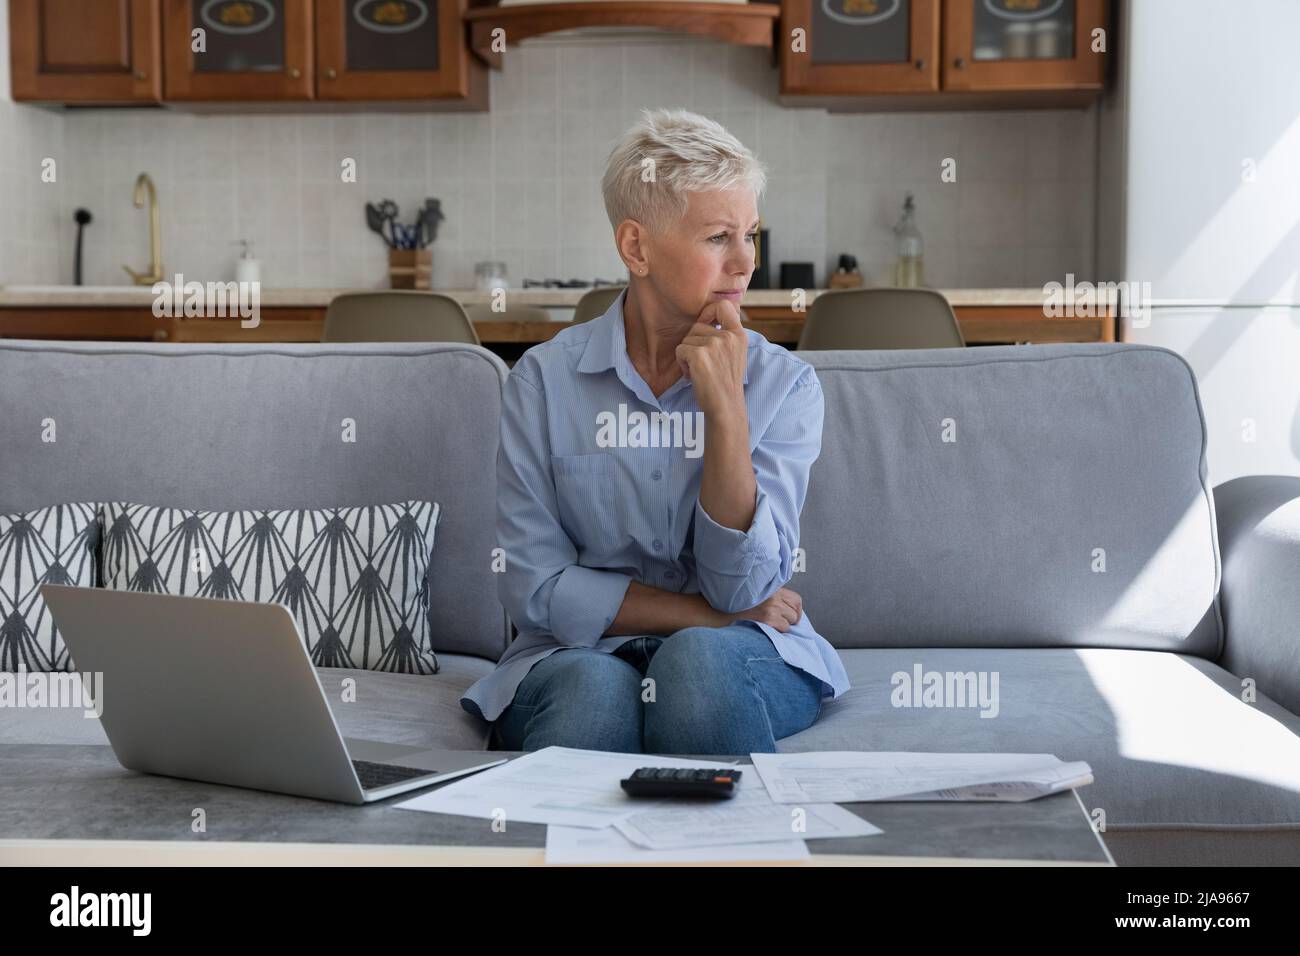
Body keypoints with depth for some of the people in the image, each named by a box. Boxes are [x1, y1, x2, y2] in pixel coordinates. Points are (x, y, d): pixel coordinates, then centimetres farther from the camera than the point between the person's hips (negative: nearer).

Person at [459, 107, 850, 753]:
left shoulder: (785, 384, 0)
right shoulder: (544, 380, -1)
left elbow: (743, 587, -8)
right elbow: (533, 589, -6)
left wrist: (724, 408, -17)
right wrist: (713, 615, -9)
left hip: (743, 659, 1)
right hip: (582, 653, -1)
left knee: (700, 660, -34)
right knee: (594, 690, -36)